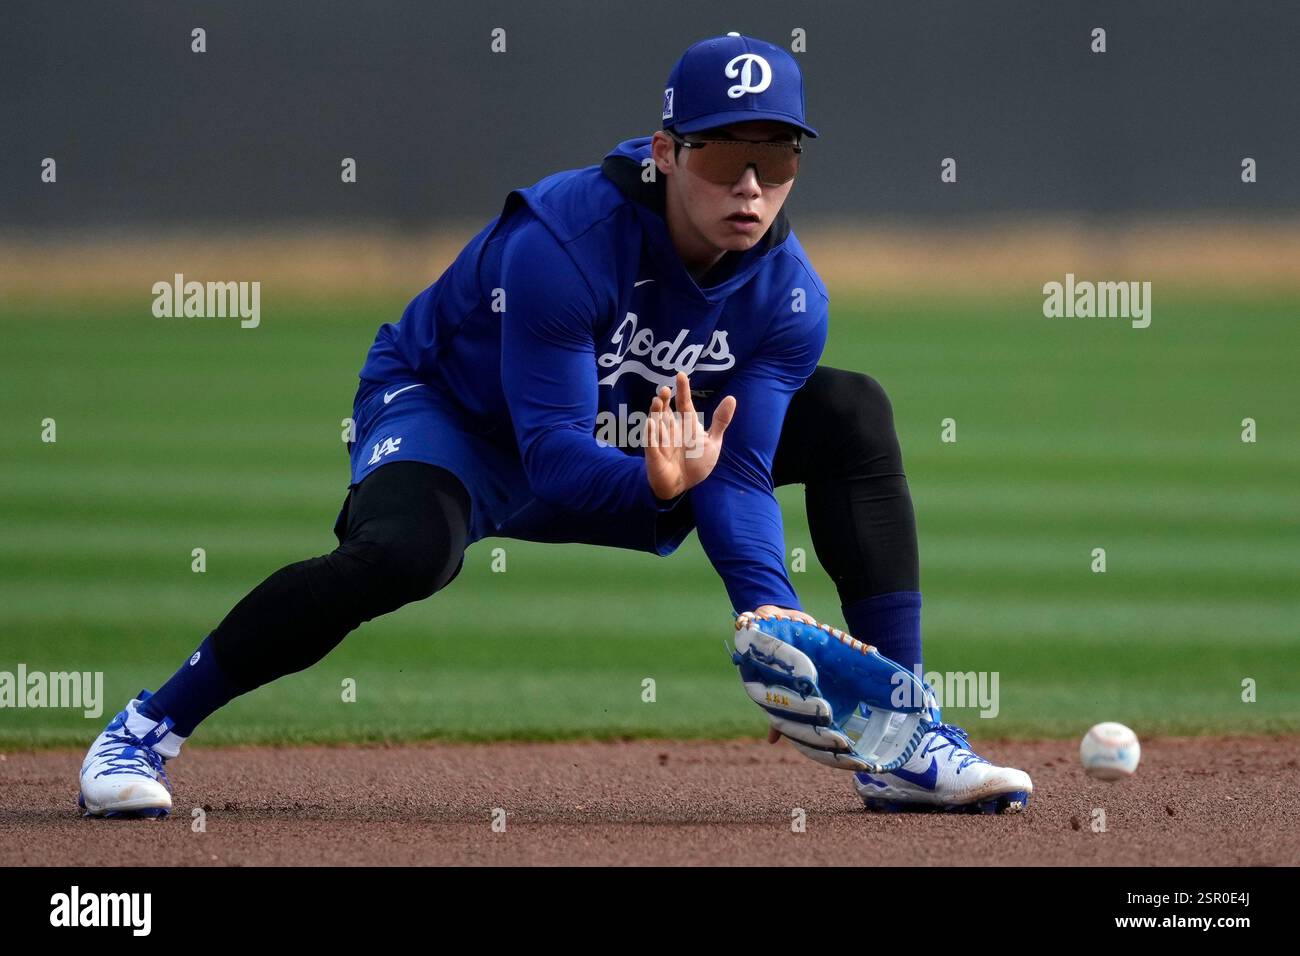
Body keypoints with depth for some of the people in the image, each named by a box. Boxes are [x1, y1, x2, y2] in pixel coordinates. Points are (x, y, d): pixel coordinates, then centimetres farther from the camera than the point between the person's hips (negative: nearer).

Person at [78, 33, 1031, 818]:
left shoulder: (790, 293, -17)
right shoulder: (560, 239, -34)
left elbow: (740, 478, -19)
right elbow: (555, 454, -36)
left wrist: (771, 607, -37)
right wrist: (654, 483, -56)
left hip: (632, 448, 6)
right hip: (448, 414, -6)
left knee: (853, 414, -6)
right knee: (406, 547, -40)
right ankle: (147, 729, -27)